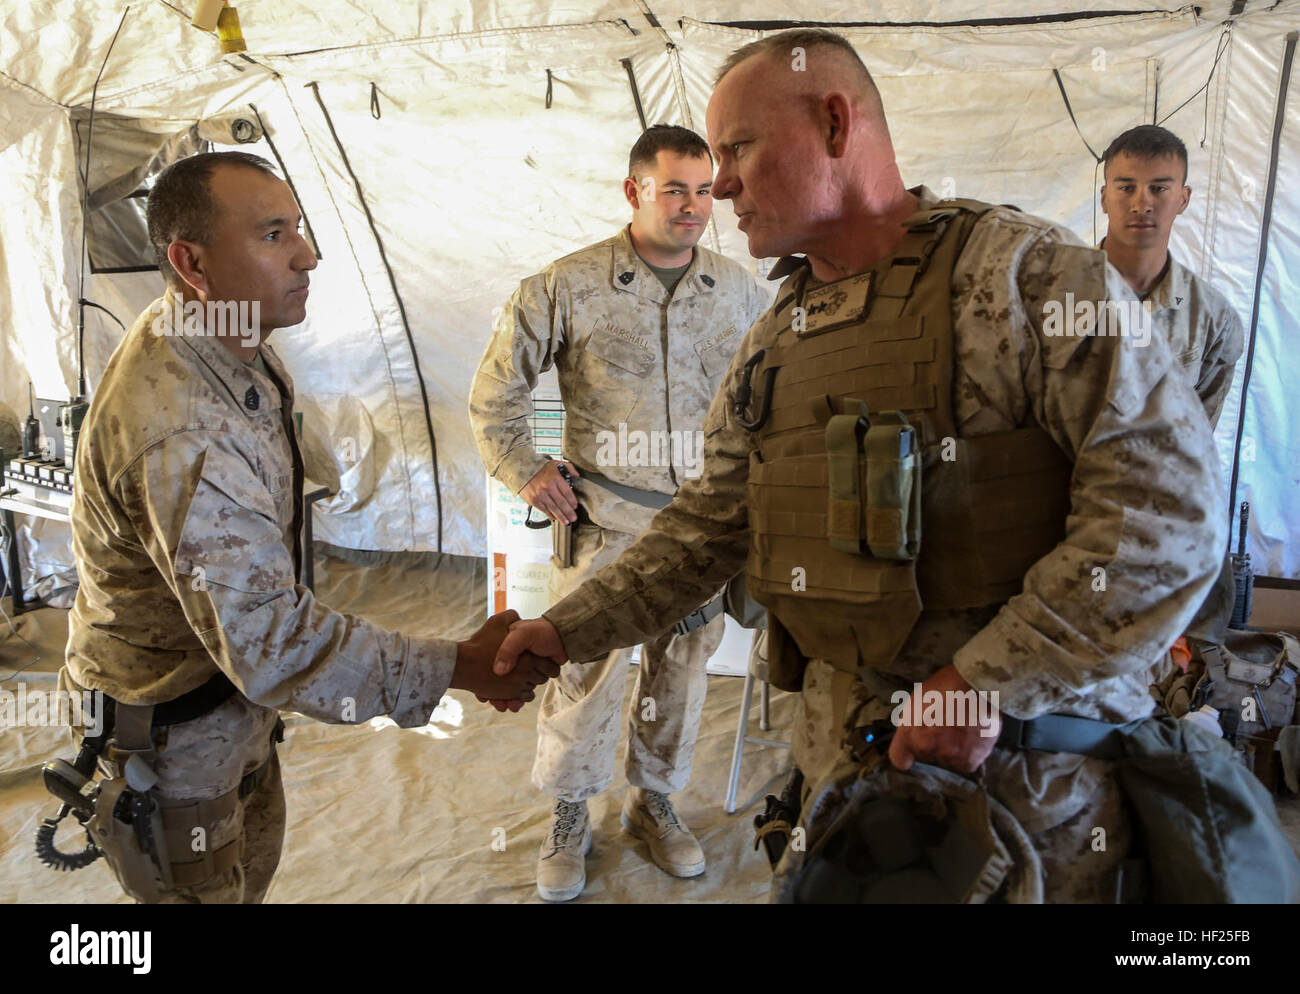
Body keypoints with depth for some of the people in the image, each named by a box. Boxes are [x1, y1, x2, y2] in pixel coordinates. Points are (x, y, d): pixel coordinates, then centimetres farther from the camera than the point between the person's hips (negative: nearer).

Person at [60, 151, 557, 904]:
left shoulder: (230, 349, -4)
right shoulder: (178, 434, -37)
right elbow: (271, 642, -40)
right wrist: (460, 667, -37)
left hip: (229, 691, 9)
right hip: (168, 728, -8)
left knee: (255, 857, 28)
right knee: (204, 888, 15)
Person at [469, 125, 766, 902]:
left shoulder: (740, 291, 2)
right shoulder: (569, 286, -8)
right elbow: (497, 387, 1)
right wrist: (525, 470, -3)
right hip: (604, 518, -3)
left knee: (682, 669, 14)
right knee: (586, 670, 4)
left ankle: (655, 800, 36)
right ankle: (571, 816, 26)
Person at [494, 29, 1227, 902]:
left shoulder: (1023, 272, -12)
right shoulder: (772, 344, 9)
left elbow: (1173, 507, -18)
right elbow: (707, 528, 12)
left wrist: (990, 681, -19)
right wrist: (568, 629, 3)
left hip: (1027, 751, -5)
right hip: (847, 750, 6)